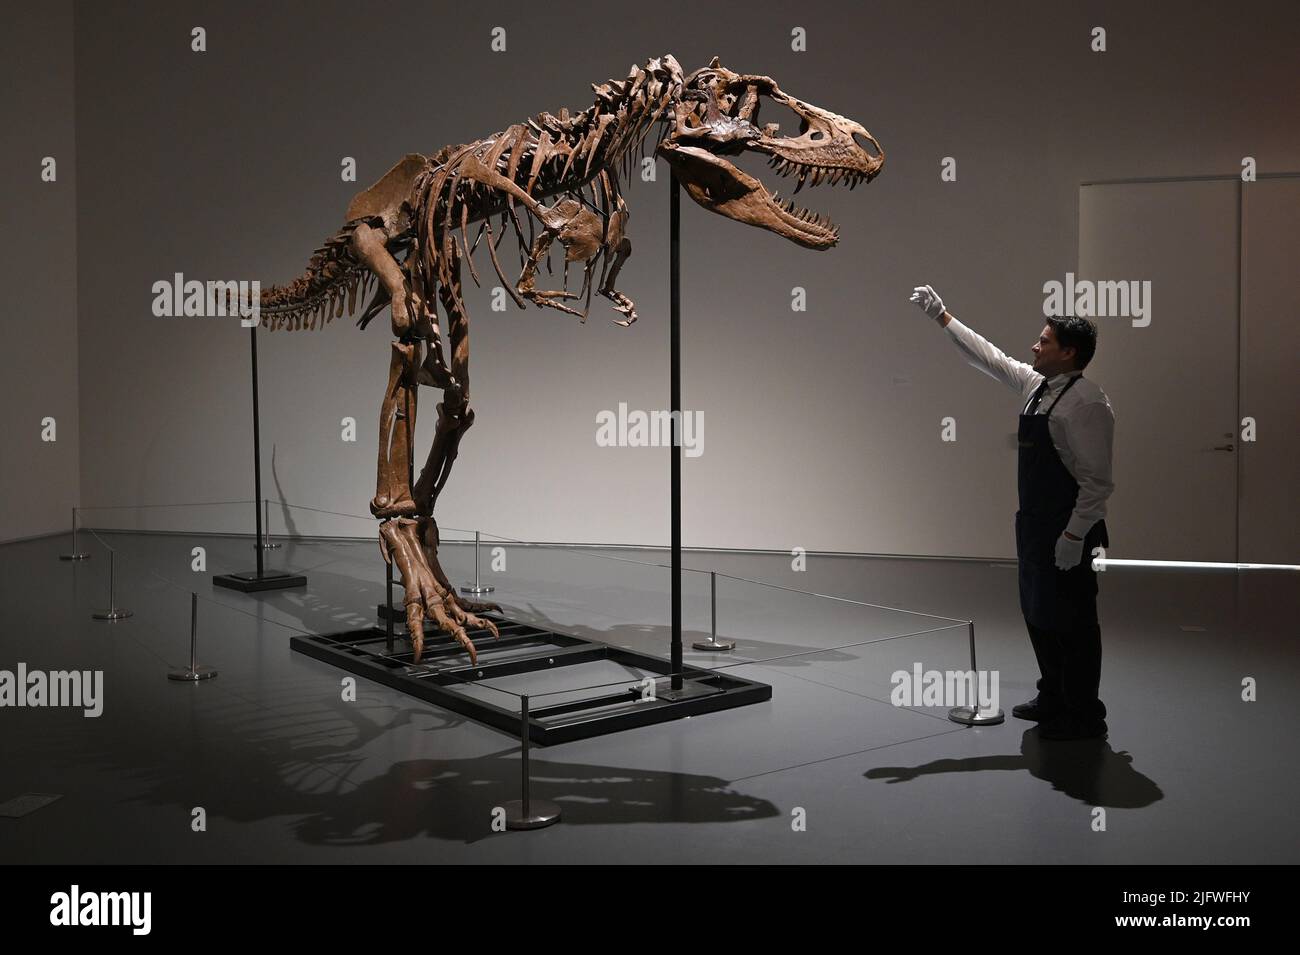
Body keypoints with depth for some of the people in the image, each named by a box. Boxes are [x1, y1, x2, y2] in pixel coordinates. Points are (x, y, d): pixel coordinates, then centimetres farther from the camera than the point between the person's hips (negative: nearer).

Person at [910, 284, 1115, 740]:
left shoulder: (1086, 402, -18)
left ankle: (1084, 715, 13)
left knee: (1070, 619, 0)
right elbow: (989, 356, 21)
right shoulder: (1034, 385, 8)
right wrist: (942, 317, 22)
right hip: (1034, 523, 9)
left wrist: (1075, 536, -22)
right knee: (1037, 612, 18)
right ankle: (1053, 698, 34)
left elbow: (1097, 479, -20)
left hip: (1069, 530, -9)